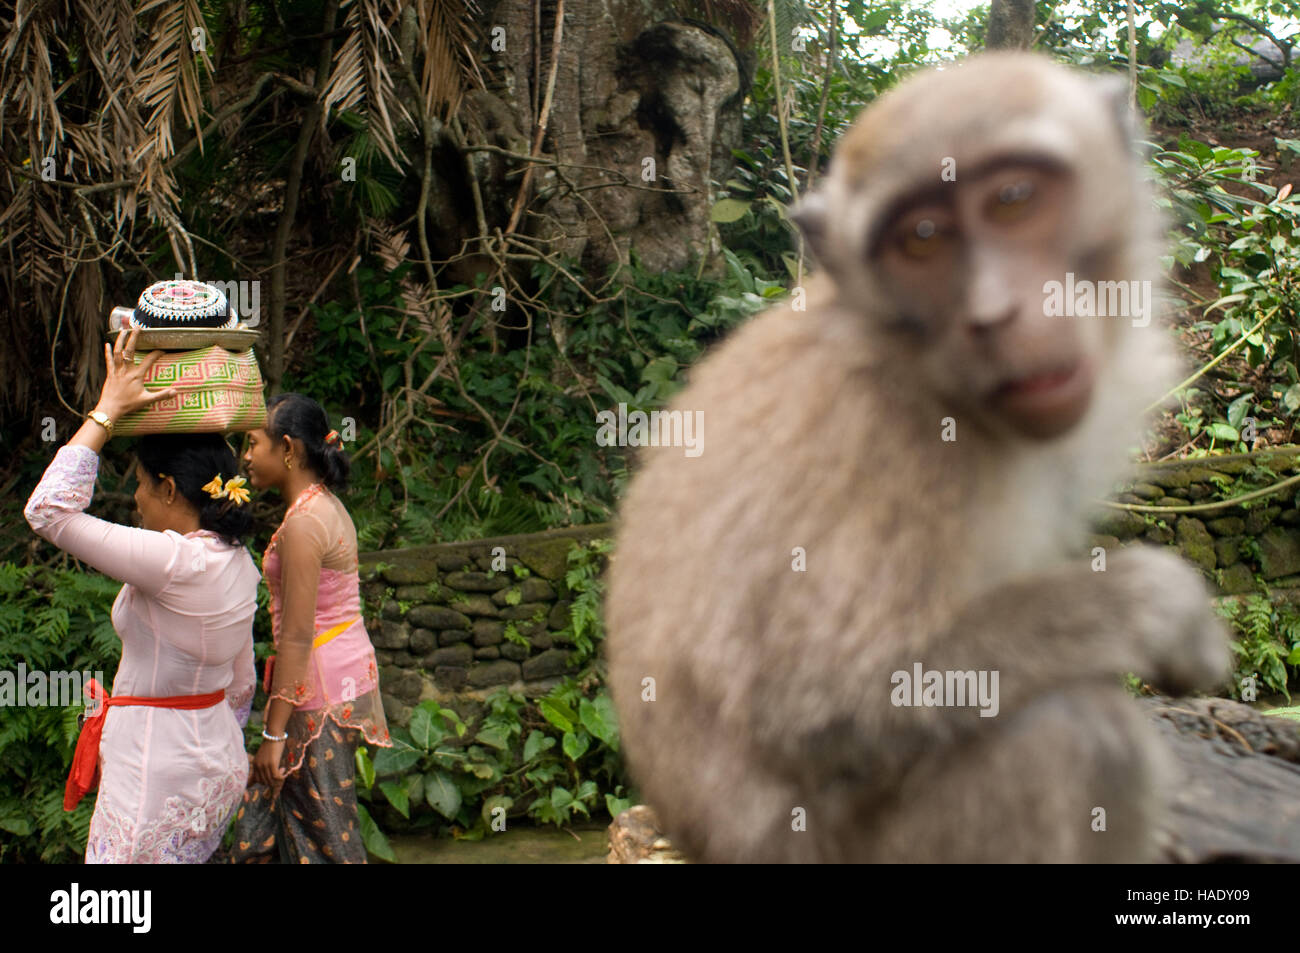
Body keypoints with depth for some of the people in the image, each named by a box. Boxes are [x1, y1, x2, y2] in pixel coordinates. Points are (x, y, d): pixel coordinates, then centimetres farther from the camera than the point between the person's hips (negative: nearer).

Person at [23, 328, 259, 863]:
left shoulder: (173, 562, -23)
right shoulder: (238, 562, 4)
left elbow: (48, 510, -22)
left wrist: (106, 411, -17)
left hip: (155, 770, -8)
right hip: (219, 756, 9)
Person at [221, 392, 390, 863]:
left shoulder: (302, 524, -20)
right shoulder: (329, 506, 9)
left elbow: (296, 638, -21)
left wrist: (274, 734, -18)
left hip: (320, 687, -9)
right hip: (350, 669, 9)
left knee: (321, 832, 3)